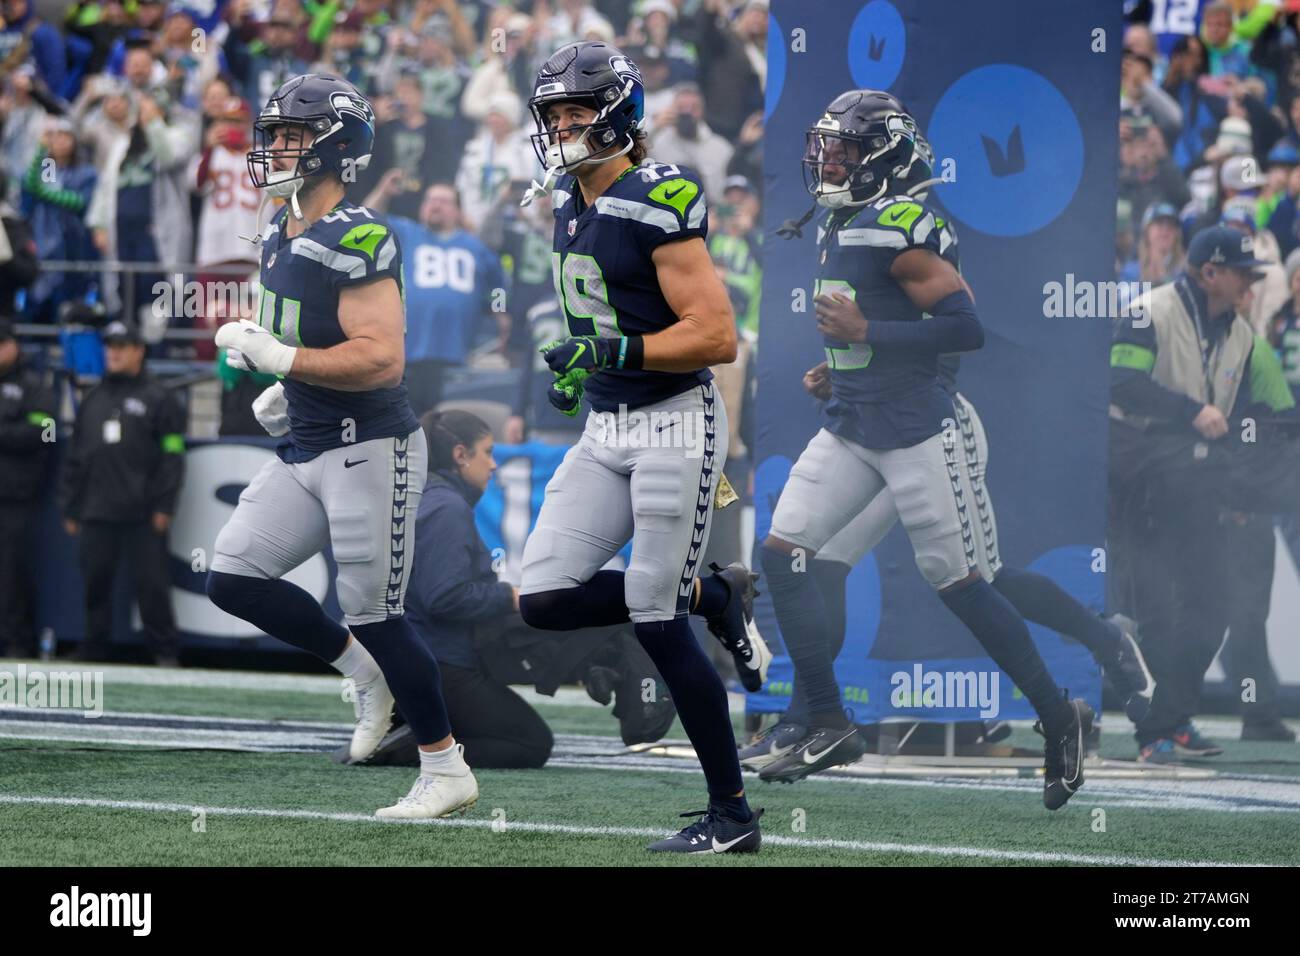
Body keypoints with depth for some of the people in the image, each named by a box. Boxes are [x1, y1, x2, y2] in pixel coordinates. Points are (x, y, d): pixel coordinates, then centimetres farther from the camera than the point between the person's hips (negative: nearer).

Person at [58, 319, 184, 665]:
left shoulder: (158, 398, 4)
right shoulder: (93, 400, 19)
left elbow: (171, 455, -1)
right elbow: (75, 458, 20)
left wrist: (163, 506, -9)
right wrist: (70, 509, 15)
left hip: (142, 517, -5)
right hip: (97, 513, 5)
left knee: (151, 582, -6)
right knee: (95, 582, 4)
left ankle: (164, 650, -1)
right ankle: (94, 648, 12)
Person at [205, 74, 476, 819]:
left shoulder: (357, 241, -20)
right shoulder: (283, 235, 10)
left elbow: (381, 360, -26)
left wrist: (277, 357, -25)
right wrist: (284, 389, 12)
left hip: (370, 450, -9)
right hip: (307, 449, 9)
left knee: (376, 616, -2)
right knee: (234, 578, 4)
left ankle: (449, 773, 12)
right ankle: (366, 674, 20)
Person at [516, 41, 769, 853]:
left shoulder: (659, 202, -17)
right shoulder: (571, 200, 9)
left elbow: (717, 335, -20)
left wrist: (615, 352, -26)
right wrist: (575, 366, 12)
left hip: (674, 425, -8)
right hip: (606, 431, 8)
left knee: (657, 624, -7)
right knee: (545, 599, -1)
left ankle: (733, 815, 5)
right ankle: (712, 598, 19)